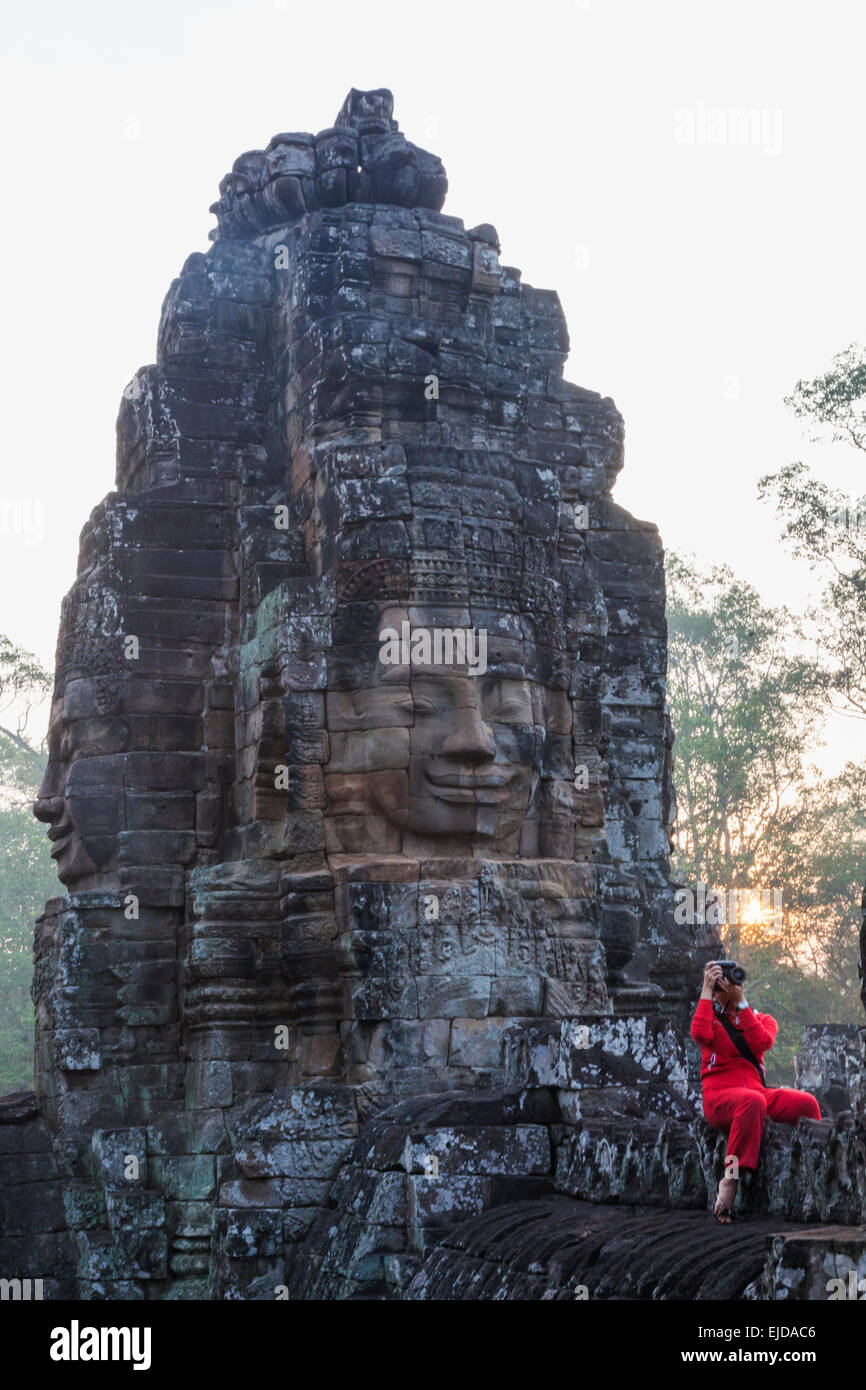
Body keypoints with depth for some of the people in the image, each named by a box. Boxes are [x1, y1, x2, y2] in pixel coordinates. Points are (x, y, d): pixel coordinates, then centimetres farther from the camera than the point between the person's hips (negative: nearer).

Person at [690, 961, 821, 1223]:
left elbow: (761, 1044, -7)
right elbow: (700, 1034, -15)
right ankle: (730, 1182, -38)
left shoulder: (762, 1020, 17)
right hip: (719, 1094, -3)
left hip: (757, 1090, 3)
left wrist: (740, 1002, -6)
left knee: (806, 1102, -25)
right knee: (753, 1101, -39)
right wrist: (706, 991, -8)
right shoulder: (711, 1017, 11)